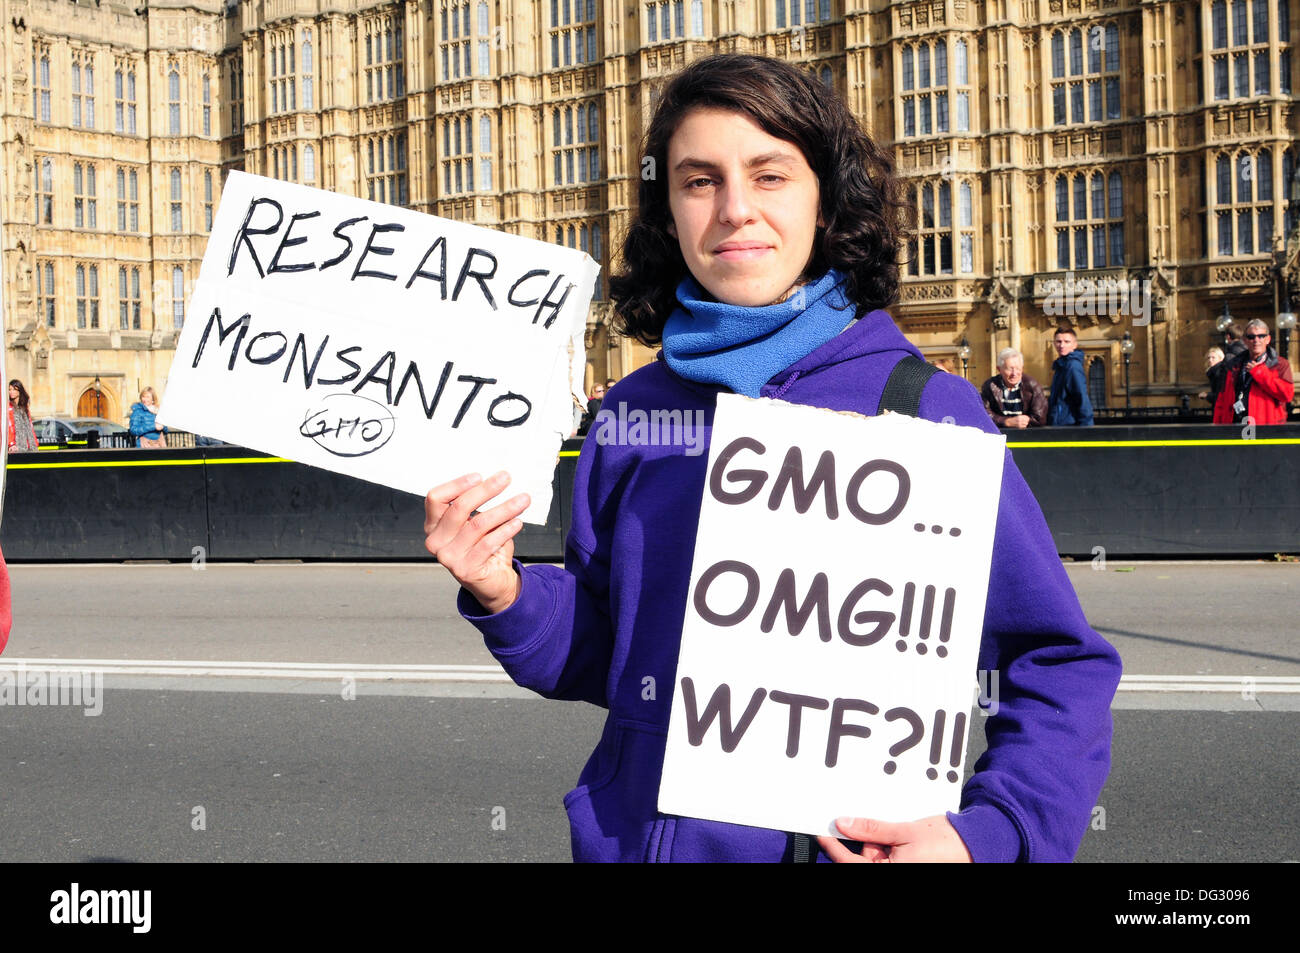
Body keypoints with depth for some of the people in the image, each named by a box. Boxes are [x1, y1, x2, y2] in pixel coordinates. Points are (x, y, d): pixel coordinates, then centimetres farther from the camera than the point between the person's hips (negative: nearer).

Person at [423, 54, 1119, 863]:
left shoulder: (926, 410, -11)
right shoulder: (634, 415, -2)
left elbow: (1063, 668, -10)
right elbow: (599, 654, 7)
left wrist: (985, 834, -23)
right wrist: (505, 595, -11)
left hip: (848, 840, -3)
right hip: (634, 834, 3)